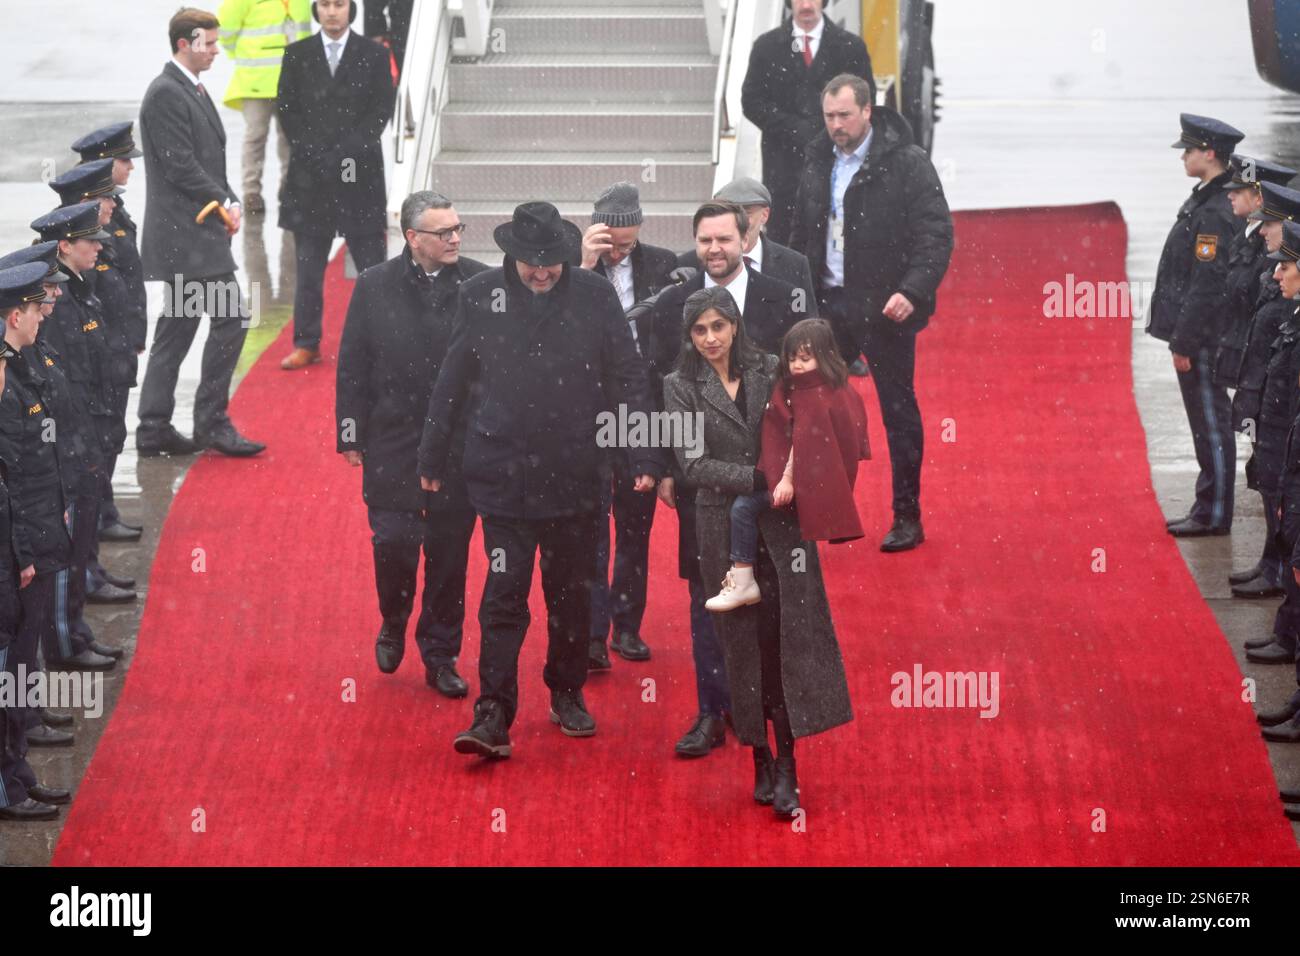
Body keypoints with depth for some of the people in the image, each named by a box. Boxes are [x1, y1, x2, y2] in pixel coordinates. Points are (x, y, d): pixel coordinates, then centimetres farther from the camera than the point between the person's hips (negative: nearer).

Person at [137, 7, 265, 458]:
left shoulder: (193, 91, 18)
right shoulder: (166, 94, -13)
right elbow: (180, 166, -18)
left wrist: (230, 203, 5)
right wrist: (225, 205, -10)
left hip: (195, 234, 10)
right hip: (186, 235, -10)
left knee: (176, 331, 11)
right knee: (230, 318, -10)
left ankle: (154, 430, 15)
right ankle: (211, 423, -3)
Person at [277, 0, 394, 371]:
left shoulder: (373, 55, 4)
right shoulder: (297, 55, 7)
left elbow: (382, 109, 0)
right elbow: (286, 108, 4)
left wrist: (347, 153, -9)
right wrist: (317, 154, -6)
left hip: (360, 173, -1)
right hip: (310, 172, 1)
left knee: (371, 263, 0)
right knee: (309, 264, 3)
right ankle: (306, 343, 7)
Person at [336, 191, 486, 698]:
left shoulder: (480, 283, -2)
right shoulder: (375, 286, -1)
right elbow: (352, 365, 3)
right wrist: (352, 433, 0)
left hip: (460, 445, 1)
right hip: (394, 443, -1)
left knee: (450, 553, 7)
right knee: (394, 541, -7)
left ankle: (441, 655, 20)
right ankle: (393, 624, 22)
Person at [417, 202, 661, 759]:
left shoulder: (594, 297, -3)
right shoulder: (480, 296, -1)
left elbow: (628, 380, 1)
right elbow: (451, 383, 7)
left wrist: (644, 458, -4)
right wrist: (433, 459, 11)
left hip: (574, 477, 1)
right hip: (503, 477, -1)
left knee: (571, 592, 13)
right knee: (503, 595, -5)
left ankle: (567, 693, 30)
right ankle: (494, 715, -3)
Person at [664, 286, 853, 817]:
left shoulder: (770, 371, 6)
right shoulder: (681, 387, 2)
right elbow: (692, 463, -7)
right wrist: (760, 478, -16)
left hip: (781, 524, 0)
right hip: (725, 529, 0)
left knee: (786, 640, -6)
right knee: (743, 644, 4)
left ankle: (786, 768, -5)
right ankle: (761, 762, 13)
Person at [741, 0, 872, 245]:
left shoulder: (851, 47, 5)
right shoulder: (766, 46, 8)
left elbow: (865, 100, 5)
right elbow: (751, 101, 4)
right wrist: (794, 128, -10)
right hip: (783, 159, 0)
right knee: (781, 240, -3)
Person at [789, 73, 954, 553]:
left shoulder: (907, 163, -9)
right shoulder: (819, 163, 9)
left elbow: (936, 233, -12)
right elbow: (803, 234, 18)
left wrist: (913, 291, -23)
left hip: (884, 309, -5)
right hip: (828, 305, 5)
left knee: (899, 412, 4)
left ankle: (908, 518, 13)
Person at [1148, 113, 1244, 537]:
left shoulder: (1215, 214, -21)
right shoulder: (1204, 201, 11)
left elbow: (1207, 286, -23)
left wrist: (1184, 343, -20)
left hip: (1203, 341, -10)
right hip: (1196, 336, 10)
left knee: (1211, 425, -2)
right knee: (1206, 426, 16)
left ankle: (1214, 515, 5)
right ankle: (1207, 508, 24)